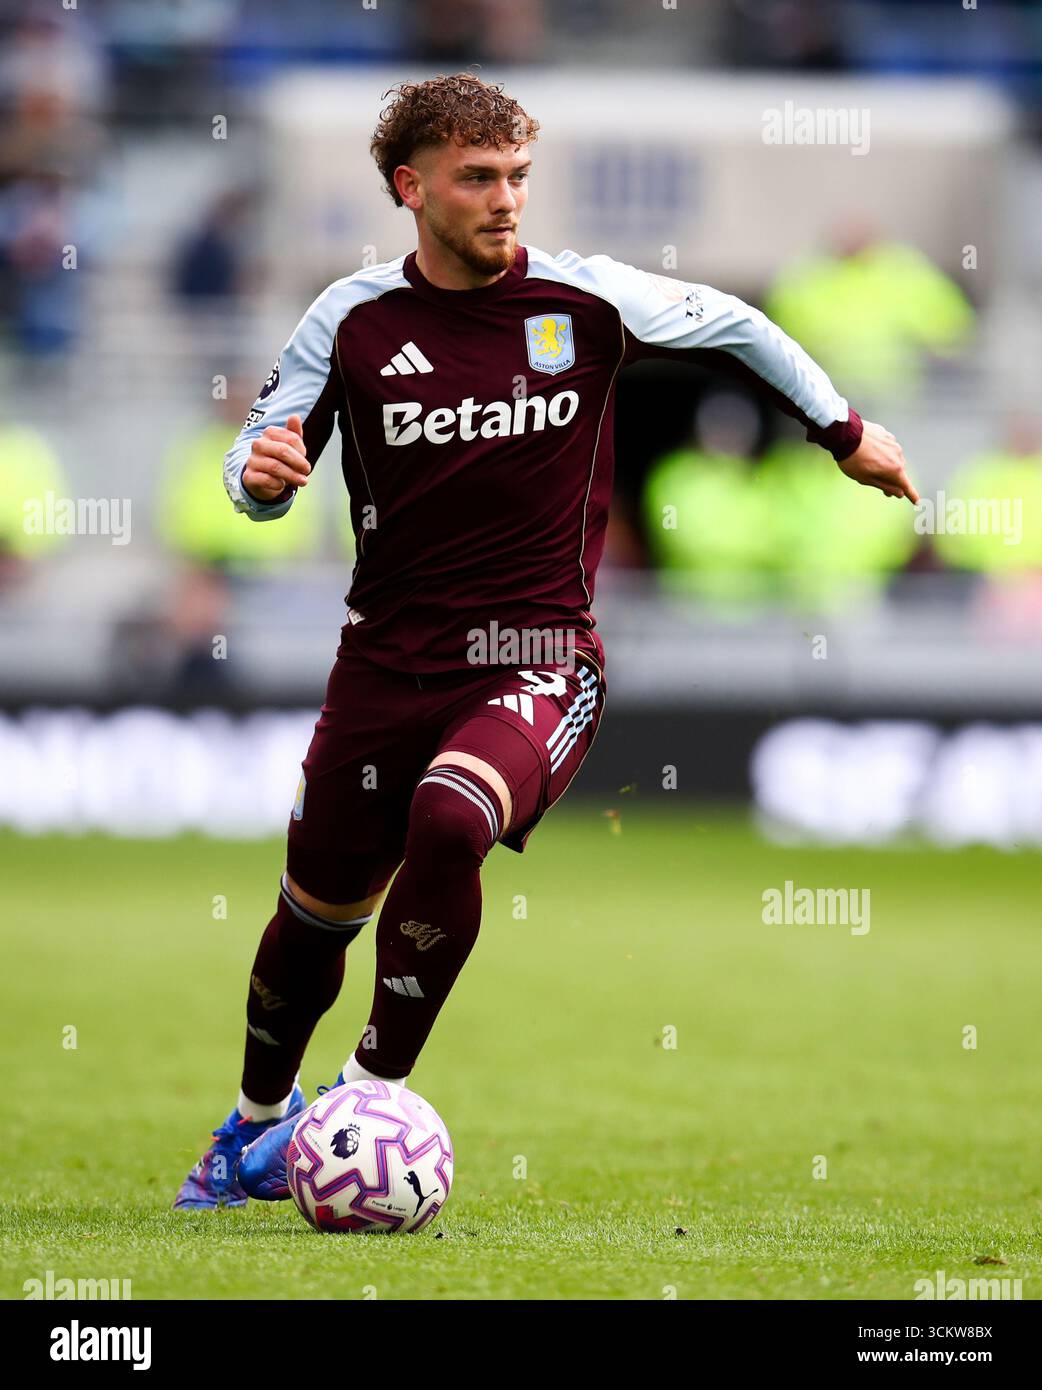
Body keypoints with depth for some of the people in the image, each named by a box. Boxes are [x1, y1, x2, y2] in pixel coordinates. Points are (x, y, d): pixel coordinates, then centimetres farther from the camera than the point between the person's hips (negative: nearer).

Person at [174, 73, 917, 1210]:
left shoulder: (588, 300, -5)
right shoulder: (352, 319, -3)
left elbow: (734, 327, 13)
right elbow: (260, 462, 5)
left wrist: (845, 432, 23)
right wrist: (261, 473, -19)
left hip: (538, 659, -2)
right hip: (389, 659, 2)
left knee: (449, 824, -32)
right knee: (317, 911, 11)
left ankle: (375, 1093, -17)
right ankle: (260, 1123, 40)